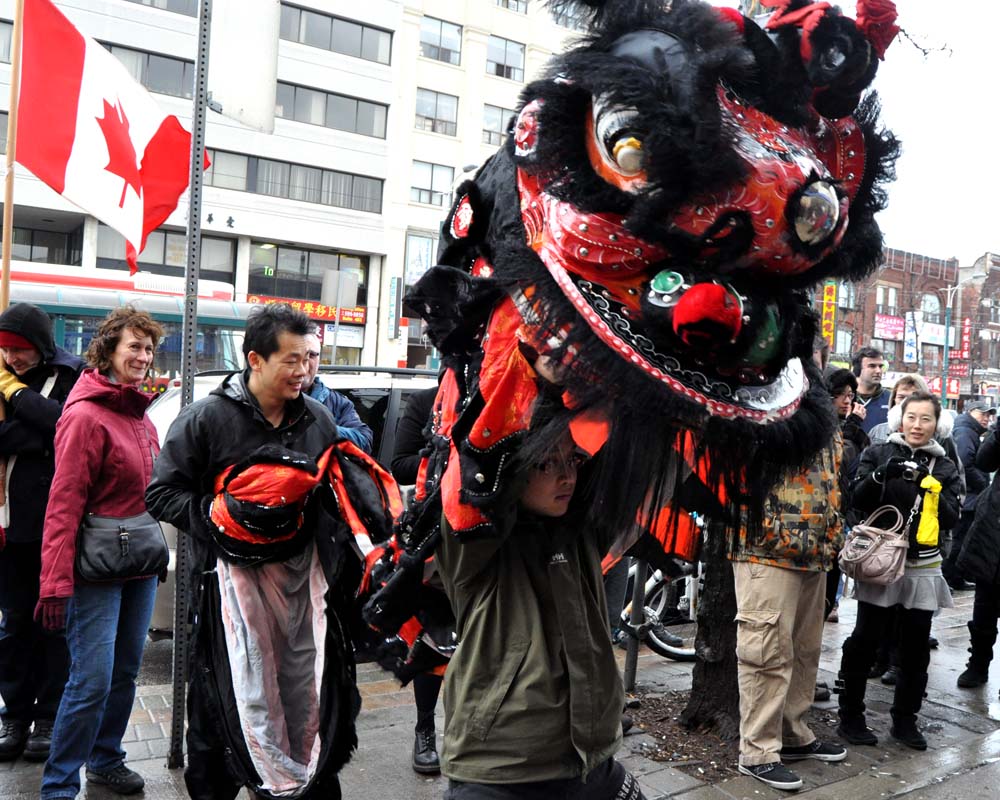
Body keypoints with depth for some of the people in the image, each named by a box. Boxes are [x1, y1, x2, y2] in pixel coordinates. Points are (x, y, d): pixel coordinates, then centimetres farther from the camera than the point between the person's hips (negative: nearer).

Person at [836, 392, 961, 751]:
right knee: (865, 640, 1)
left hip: (923, 565, 3)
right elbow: (857, 499, -6)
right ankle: (850, 716, 12)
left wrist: (931, 488, -14)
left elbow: (951, 518, 1)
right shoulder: (878, 453, 2)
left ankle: (905, 719, 24)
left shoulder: (944, 467, 8)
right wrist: (881, 476, -23)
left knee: (916, 646, 9)